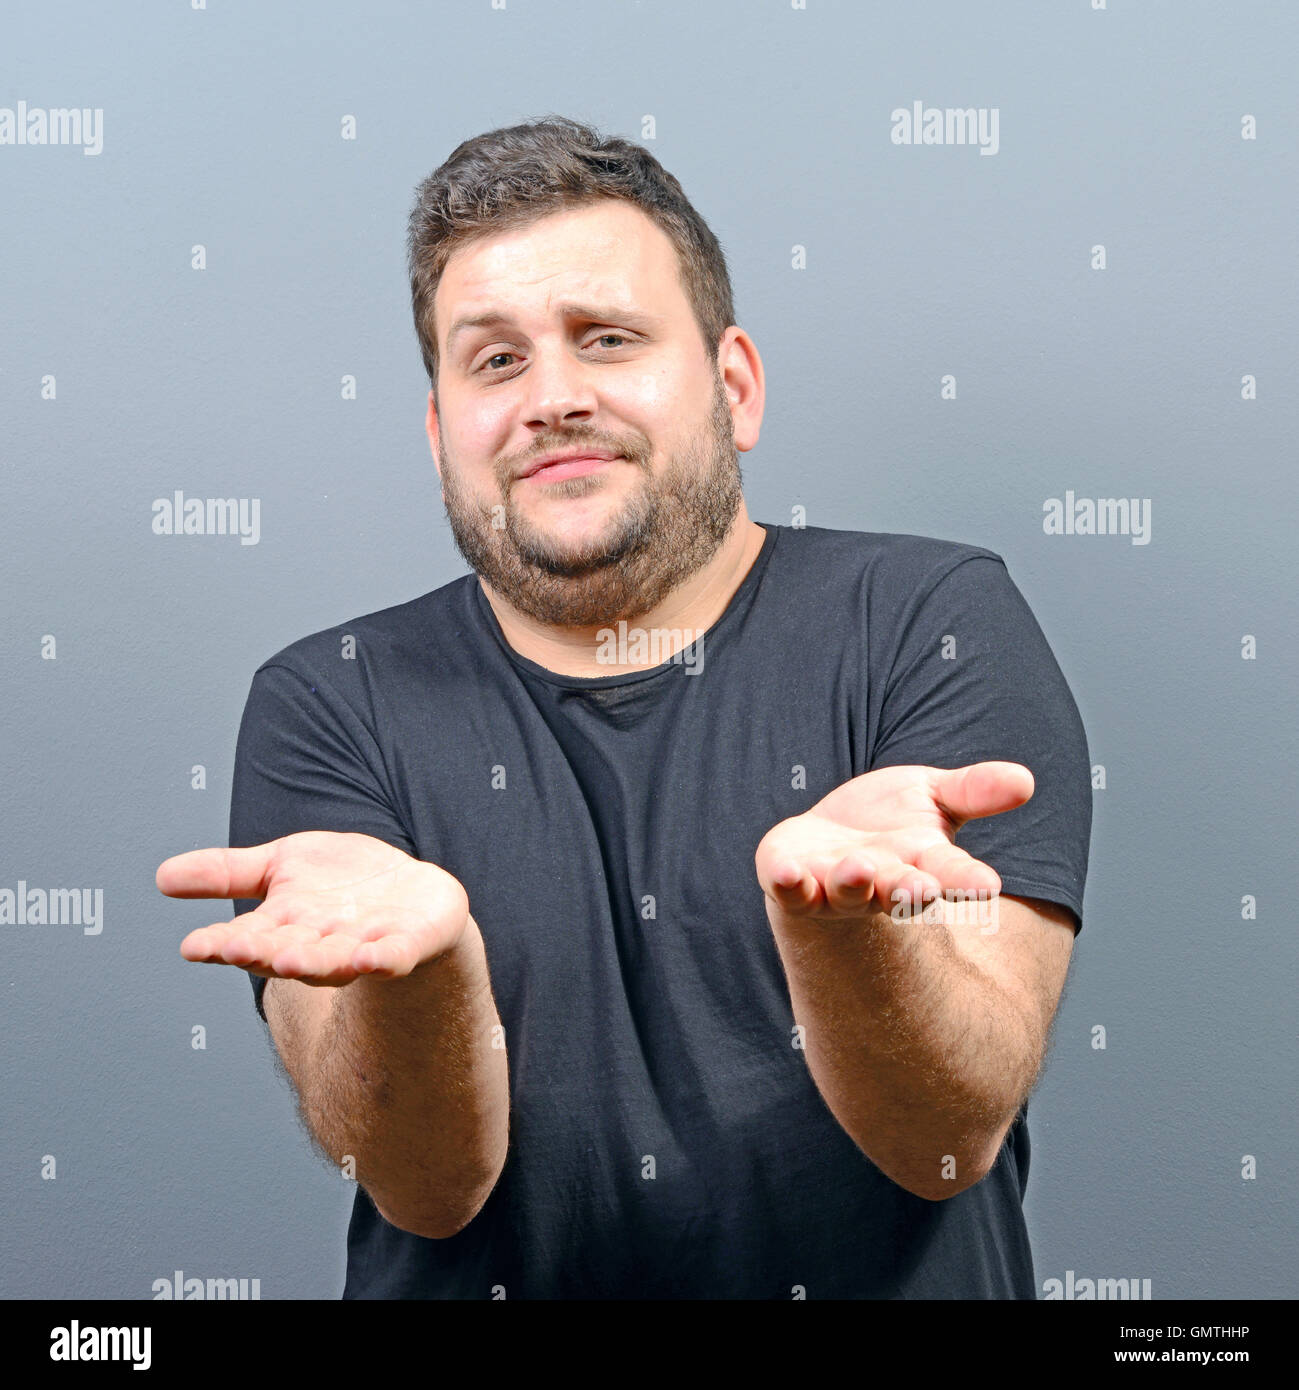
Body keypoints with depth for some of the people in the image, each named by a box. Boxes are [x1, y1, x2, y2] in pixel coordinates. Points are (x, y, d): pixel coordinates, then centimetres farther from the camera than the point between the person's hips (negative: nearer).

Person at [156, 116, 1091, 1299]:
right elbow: (428, 1187, -7)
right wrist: (416, 955, -25)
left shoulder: (939, 625, -2)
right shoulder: (331, 705, 1)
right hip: (475, 1284, 1)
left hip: (887, 1288, 0)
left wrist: (832, 911, -26)